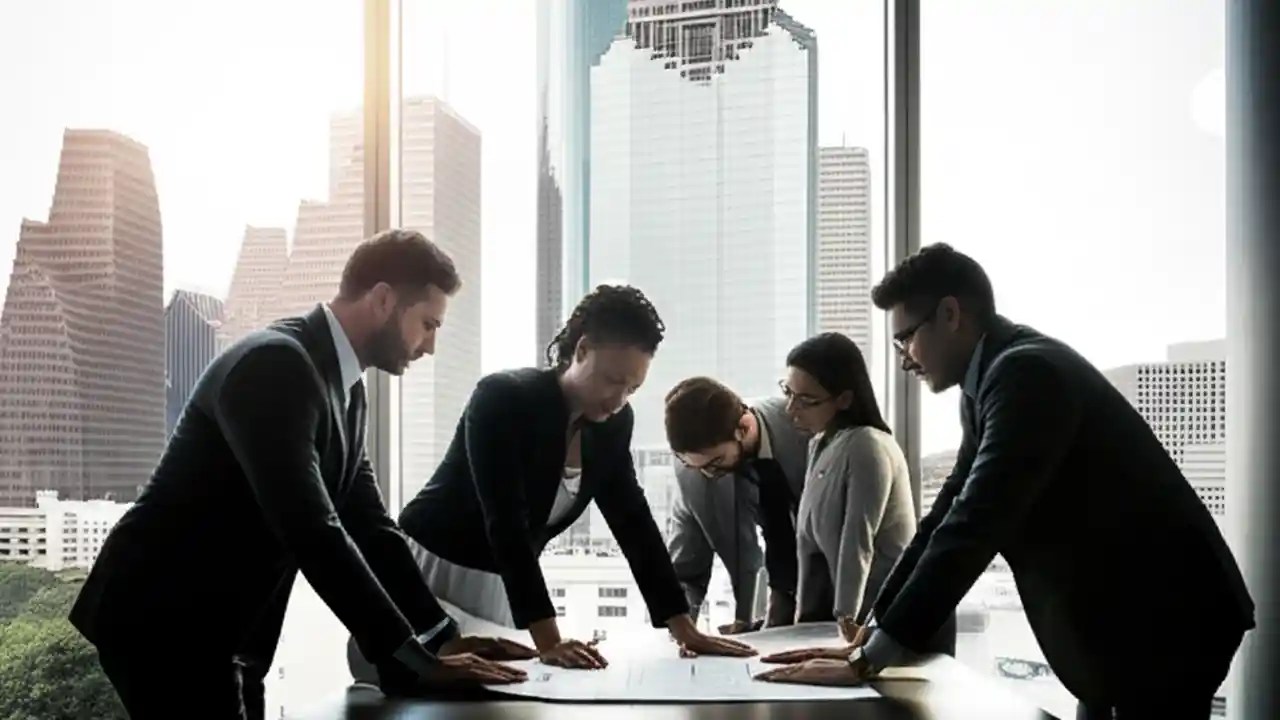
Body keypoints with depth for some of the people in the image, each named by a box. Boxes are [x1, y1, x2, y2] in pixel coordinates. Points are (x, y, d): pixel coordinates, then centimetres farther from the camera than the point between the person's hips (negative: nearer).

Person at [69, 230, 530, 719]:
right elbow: (311, 533, -30)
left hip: (222, 632, 9)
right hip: (164, 623, -9)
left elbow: (369, 524, 9)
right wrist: (415, 660, -29)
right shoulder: (275, 365, -22)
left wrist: (442, 636, -1)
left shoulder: (344, 385, 8)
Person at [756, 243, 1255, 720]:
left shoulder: (1027, 373, -22)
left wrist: (867, 662, -24)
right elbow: (950, 512, 9)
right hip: (1120, 616, 9)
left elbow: (974, 527, -28)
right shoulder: (994, 378, 7)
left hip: (1167, 618, -9)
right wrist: (868, 638, 4)